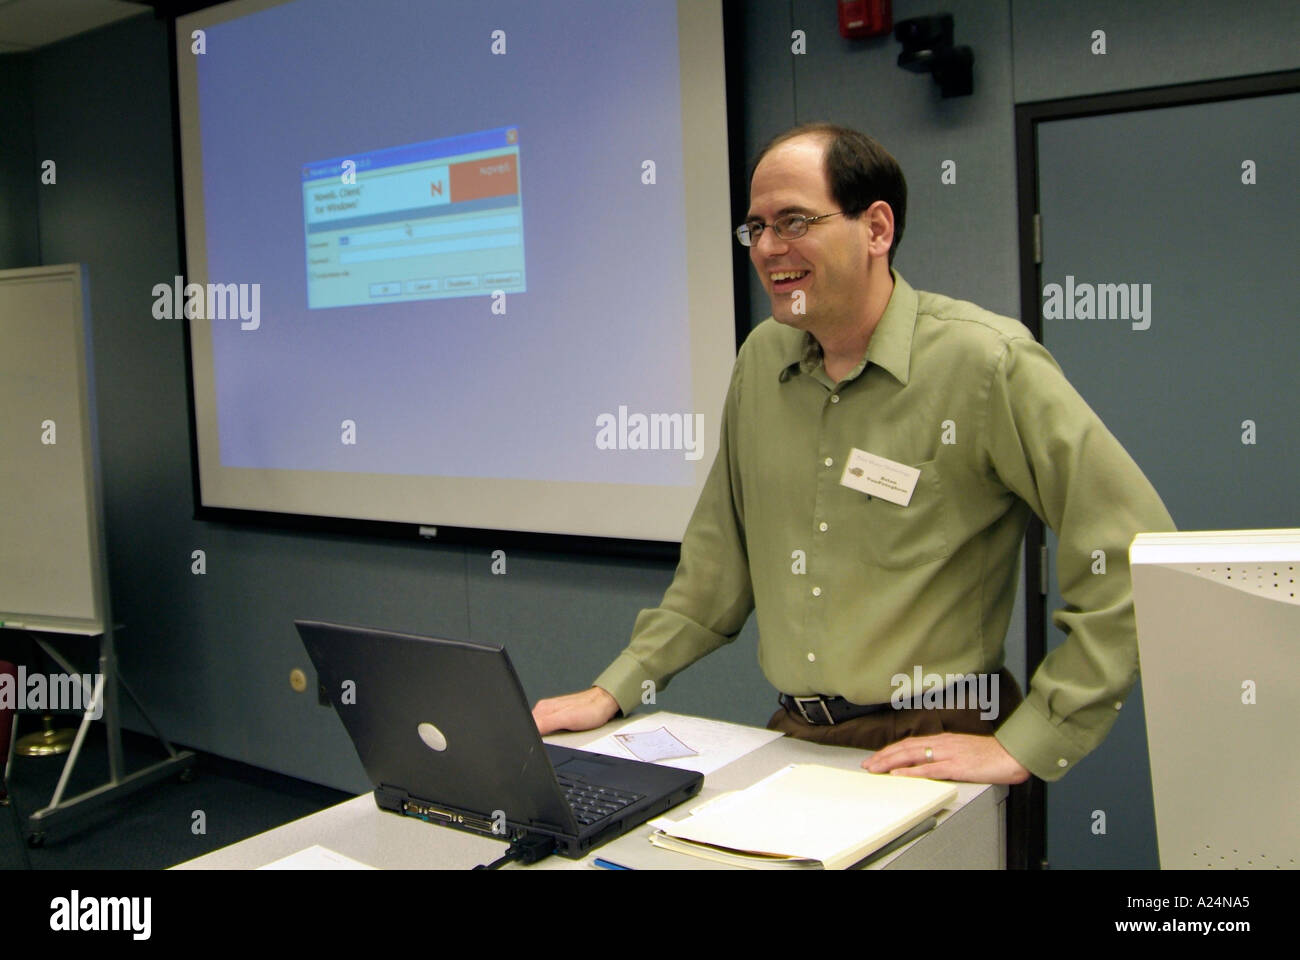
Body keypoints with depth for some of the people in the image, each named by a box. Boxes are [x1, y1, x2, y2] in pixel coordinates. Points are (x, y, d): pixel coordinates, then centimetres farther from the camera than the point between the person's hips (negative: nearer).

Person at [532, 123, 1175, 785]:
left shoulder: (987, 363, -14)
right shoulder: (761, 360, 6)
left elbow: (1136, 555, -17)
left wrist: (1023, 744, -18)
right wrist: (615, 690, 8)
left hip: (926, 752, -2)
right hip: (792, 738, 3)